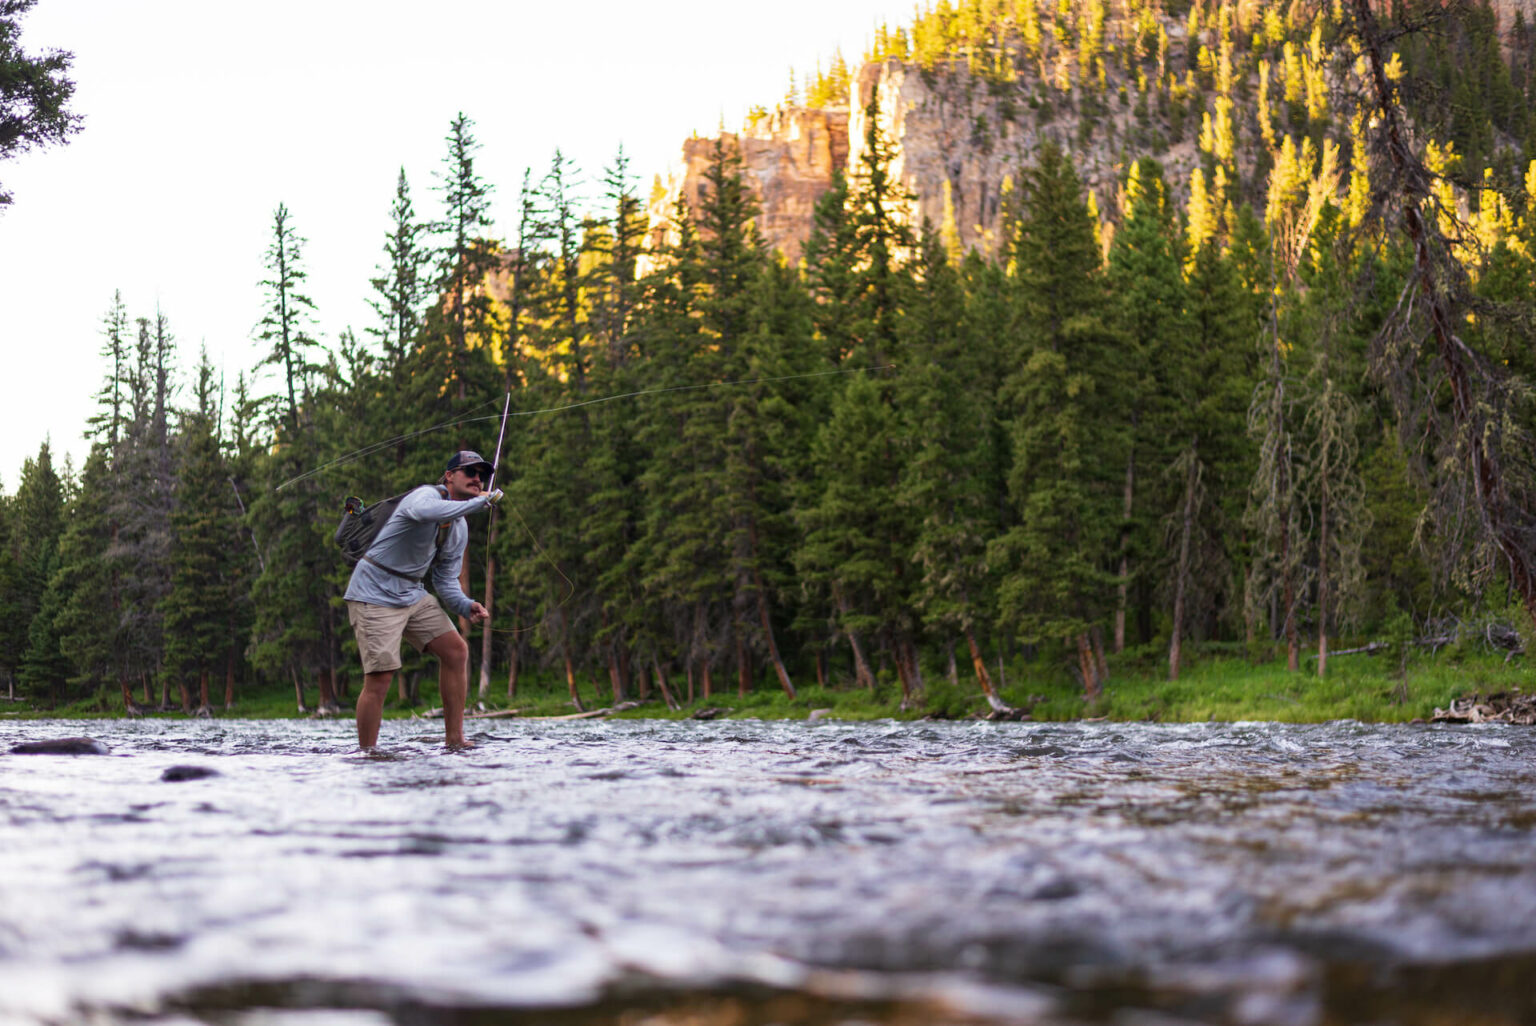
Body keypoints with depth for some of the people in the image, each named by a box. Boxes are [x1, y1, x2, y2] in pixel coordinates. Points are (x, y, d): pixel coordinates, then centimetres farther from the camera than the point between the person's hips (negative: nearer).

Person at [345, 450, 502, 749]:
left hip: (412, 595, 9)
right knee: (380, 678, -13)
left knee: (456, 650, 2)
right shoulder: (427, 495, -16)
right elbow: (425, 512, -43)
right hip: (374, 594, -9)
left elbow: (445, 580, 14)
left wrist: (466, 606, -6)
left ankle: (454, 741, 8)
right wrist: (481, 501, -35)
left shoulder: (460, 529, 11)